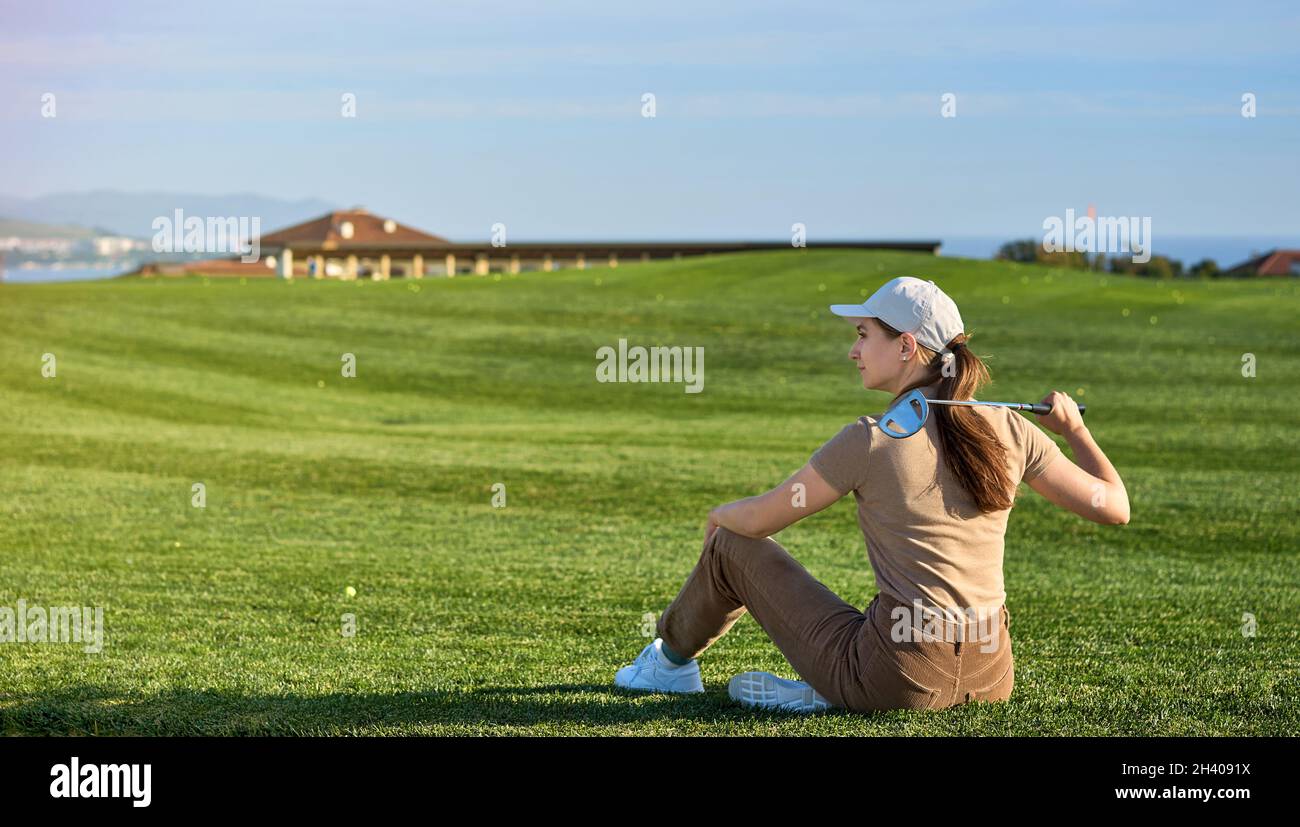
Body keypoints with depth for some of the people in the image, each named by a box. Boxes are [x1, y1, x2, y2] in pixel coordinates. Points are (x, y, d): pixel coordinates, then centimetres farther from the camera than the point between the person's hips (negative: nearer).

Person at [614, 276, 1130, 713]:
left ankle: (672, 660, 41)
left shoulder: (870, 441, -11)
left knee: (733, 547, 16)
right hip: (989, 678, 4)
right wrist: (1074, 428, 25)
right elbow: (1114, 507, 8)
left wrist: (718, 515, 25)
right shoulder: (1008, 430, 1)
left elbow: (757, 521, 1)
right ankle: (826, 688, 17)